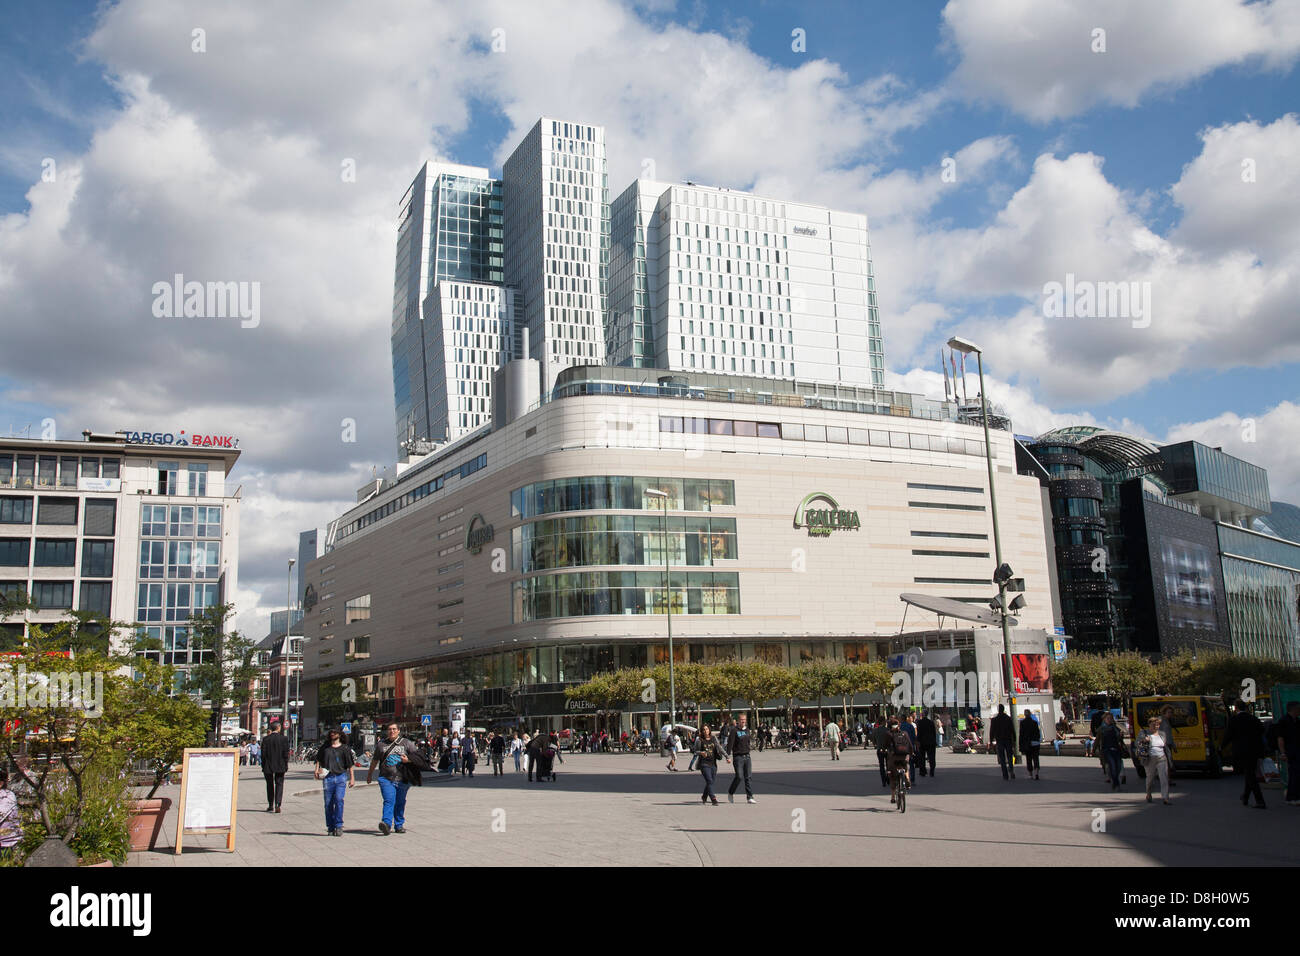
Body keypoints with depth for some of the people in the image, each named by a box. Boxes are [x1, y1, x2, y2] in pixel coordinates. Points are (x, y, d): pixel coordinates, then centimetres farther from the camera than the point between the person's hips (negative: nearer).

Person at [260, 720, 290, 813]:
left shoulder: (265, 739, -4)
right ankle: (277, 805, -10)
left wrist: (263, 766, 4)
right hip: (280, 766, -1)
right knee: (279, 784, 4)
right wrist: (286, 766, 2)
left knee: (270, 785, 14)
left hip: (268, 766, 1)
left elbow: (263, 754, -3)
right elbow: (286, 754, -6)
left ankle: (271, 806, 19)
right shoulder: (284, 739, -6)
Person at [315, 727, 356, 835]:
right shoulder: (325, 748, 12)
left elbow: (350, 764, 7)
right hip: (327, 778, 2)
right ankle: (330, 827, 13)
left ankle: (338, 826, -11)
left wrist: (352, 778, 3)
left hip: (341, 777, -2)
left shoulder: (345, 748, 6)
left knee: (339, 799, -17)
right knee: (328, 803, 3)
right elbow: (318, 759, 23)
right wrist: (317, 770, 7)